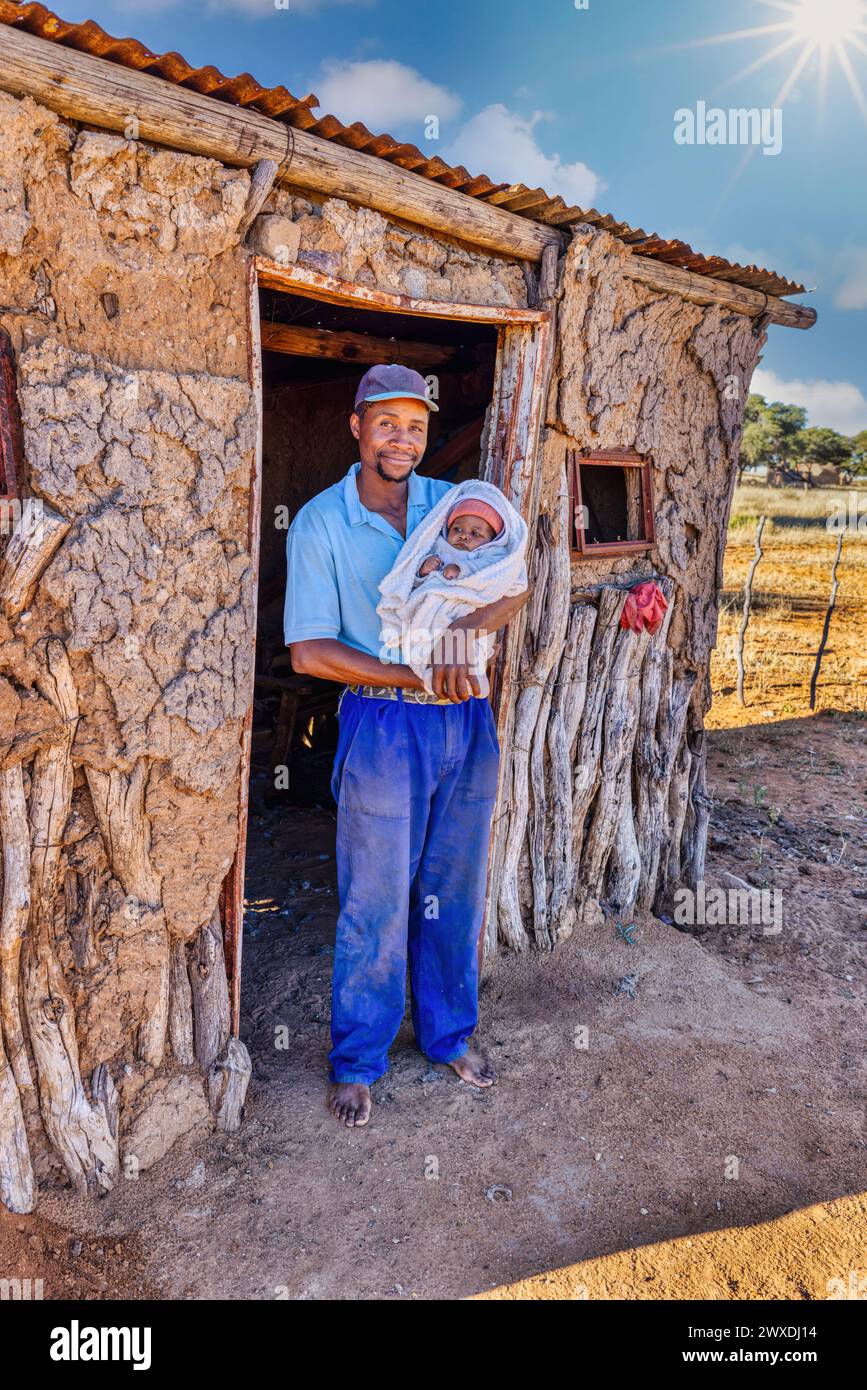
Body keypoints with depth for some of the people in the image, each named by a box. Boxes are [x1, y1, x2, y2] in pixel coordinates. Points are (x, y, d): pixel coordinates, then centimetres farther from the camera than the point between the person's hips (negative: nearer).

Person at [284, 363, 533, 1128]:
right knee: (376, 903, 5)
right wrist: (417, 676, -17)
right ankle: (357, 1060, 26)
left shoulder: (454, 504, 5)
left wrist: (459, 631, -27)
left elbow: (519, 580, -7)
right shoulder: (320, 522, -5)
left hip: (467, 721, 4)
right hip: (384, 726, -3)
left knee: (456, 891, 15)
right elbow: (309, 649, -11)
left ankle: (450, 1030, 36)